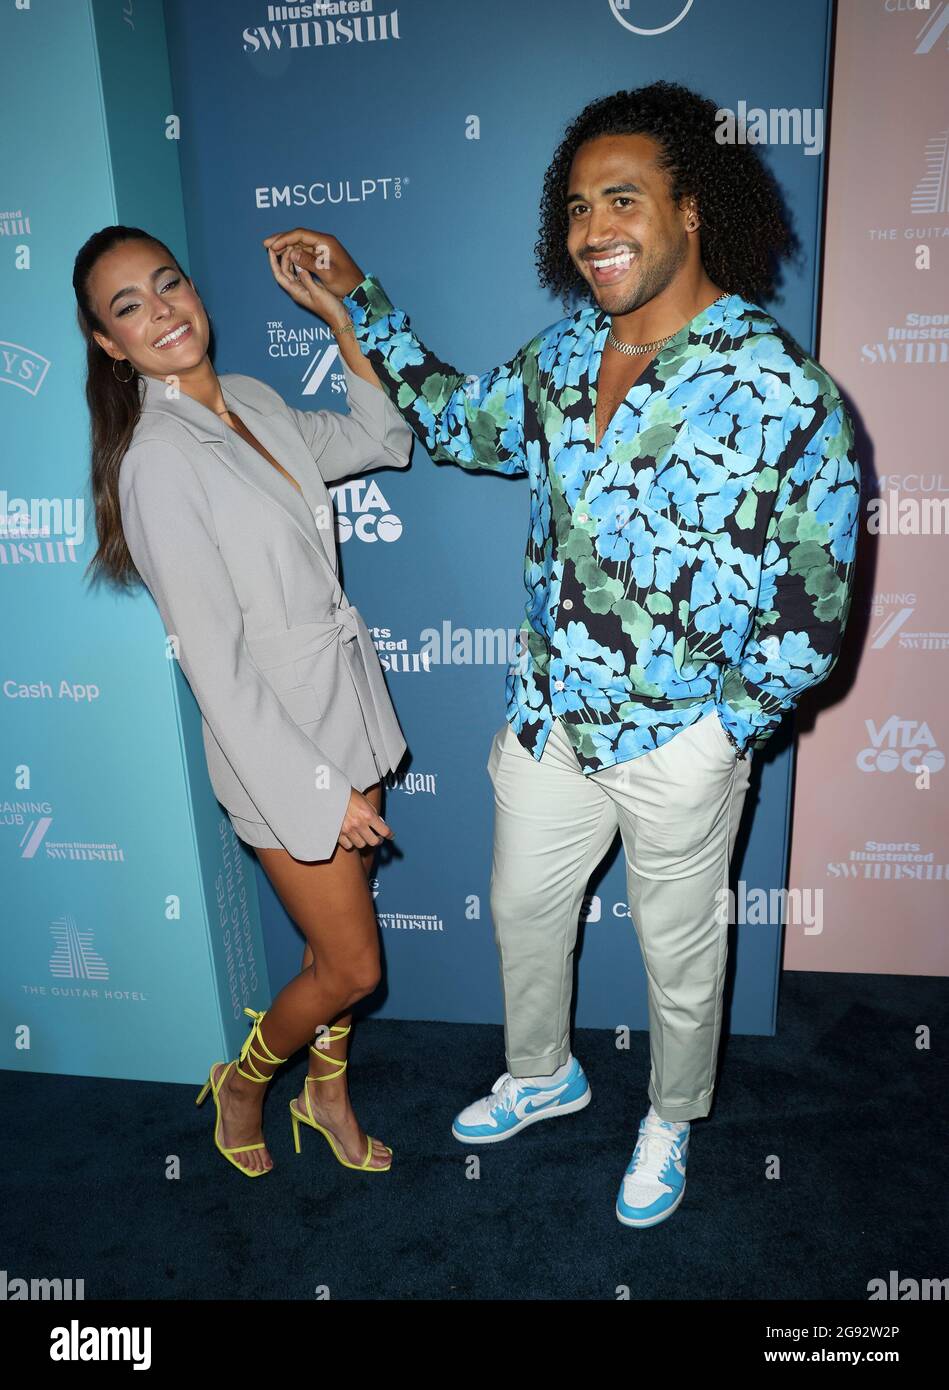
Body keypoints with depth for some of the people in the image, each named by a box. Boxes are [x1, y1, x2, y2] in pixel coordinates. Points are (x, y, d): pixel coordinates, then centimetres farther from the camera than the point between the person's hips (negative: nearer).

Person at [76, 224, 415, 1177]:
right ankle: (242, 1083, 37)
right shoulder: (158, 458, -19)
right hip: (279, 742, -7)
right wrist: (314, 787, -18)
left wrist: (339, 313, 6)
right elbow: (213, 660, -20)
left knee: (343, 937, 20)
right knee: (352, 966, 7)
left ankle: (326, 1092, 45)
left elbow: (382, 440, 16)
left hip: (349, 708, 7)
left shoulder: (255, 402, 4)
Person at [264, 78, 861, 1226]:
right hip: (547, 714, 6)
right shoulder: (566, 352, -1)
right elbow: (458, 421, 15)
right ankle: (541, 1077, 53)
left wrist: (721, 729, -10)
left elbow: (812, 611, -15)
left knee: (678, 954, 18)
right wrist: (356, 298, 9)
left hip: (678, 743, -5)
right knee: (522, 908, 23)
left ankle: (670, 1121, 49)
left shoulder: (782, 393, -20)